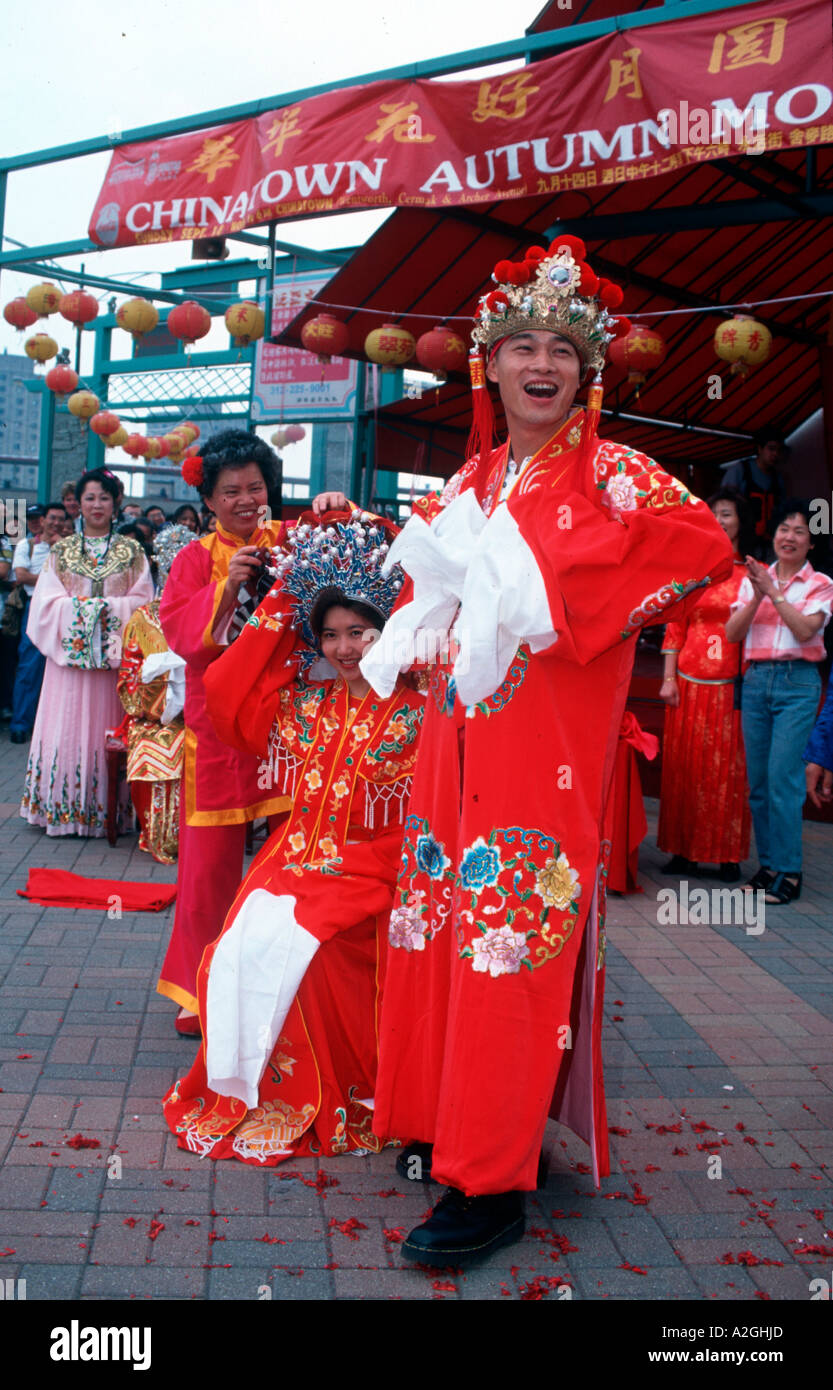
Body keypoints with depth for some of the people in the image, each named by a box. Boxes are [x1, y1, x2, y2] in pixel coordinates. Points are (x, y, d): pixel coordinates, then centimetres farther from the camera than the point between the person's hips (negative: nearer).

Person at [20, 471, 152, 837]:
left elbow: (143, 601, 1)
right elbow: (47, 603, 3)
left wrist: (110, 608, -13)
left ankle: (105, 810, 4)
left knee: (107, 726, -1)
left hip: (114, 653, -1)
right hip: (70, 652, 1)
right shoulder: (61, 551, 10)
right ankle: (62, 808, 5)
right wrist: (83, 608, -12)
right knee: (68, 722, -1)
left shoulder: (131, 552, 8)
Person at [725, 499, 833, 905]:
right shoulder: (753, 579, 13)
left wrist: (773, 591, -14)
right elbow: (732, 633, 2)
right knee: (757, 779, 5)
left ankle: (788, 872, -1)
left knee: (782, 777, -10)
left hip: (797, 682, -4)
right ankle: (767, 864, 16)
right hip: (756, 680, 4)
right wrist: (757, 596, -10)